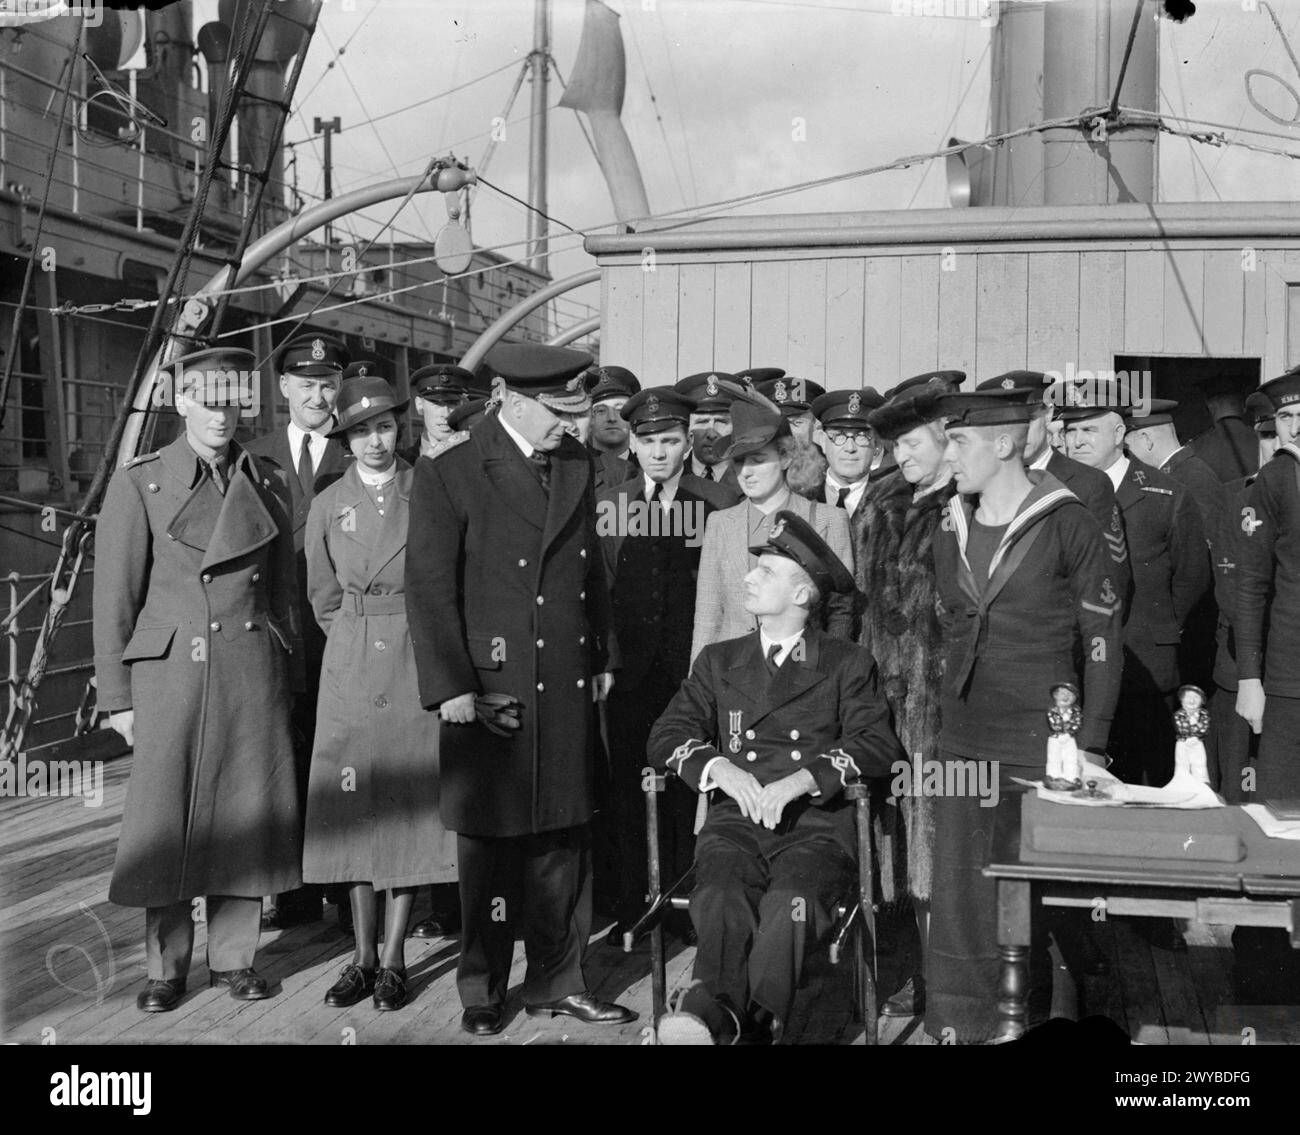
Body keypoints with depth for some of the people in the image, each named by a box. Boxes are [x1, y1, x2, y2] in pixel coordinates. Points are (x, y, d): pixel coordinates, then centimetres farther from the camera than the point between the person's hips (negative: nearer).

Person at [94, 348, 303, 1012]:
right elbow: (114, 596, 0)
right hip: (171, 669, -2)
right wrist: (117, 696, -3)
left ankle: (233, 956, 18)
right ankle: (166, 967, 14)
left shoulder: (266, 485, 10)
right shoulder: (139, 483, 1)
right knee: (168, 821, 0)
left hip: (254, 671, 3)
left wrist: (291, 677, 11)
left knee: (245, 814, 6)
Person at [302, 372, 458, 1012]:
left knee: (411, 806, 0)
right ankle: (362, 955, 13)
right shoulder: (328, 505, 5)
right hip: (350, 666, 2)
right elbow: (323, 596, 14)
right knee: (353, 808, 4)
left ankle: (393, 959, 8)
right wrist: (355, 641, 13)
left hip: (418, 663, -2)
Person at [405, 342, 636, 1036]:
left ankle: (557, 983, 23)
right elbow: (430, 590, -9)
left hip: (567, 688, 5)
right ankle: (483, 991, 21)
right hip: (489, 685, -5)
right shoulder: (447, 477, -7)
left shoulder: (577, 466, 11)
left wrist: (601, 656, 14)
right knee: (488, 842, 6)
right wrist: (449, 686, -13)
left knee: (563, 839, 11)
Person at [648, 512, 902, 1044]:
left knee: (790, 902, -35)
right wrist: (717, 767, -10)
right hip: (736, 820, 2)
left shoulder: (847, 664, 13)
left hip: (816, 824, -1)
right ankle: (715, 1010, -50)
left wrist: (801, 779, -15)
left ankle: (755, 1021, -43)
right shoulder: (719, 661, 21)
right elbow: (667, 735, 12)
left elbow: (878, 745, 0)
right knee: (721, 898, -32)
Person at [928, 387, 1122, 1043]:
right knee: (958, 893, 5)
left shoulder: (1066, 524, -5)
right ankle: (958, 1025, 17)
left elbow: (1103, 637, -4)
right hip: (962, 743, 5)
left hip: (1042, 746, -4)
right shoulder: (949, 532, 11)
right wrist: (950, 714, 12)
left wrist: (1090, 742, -7)